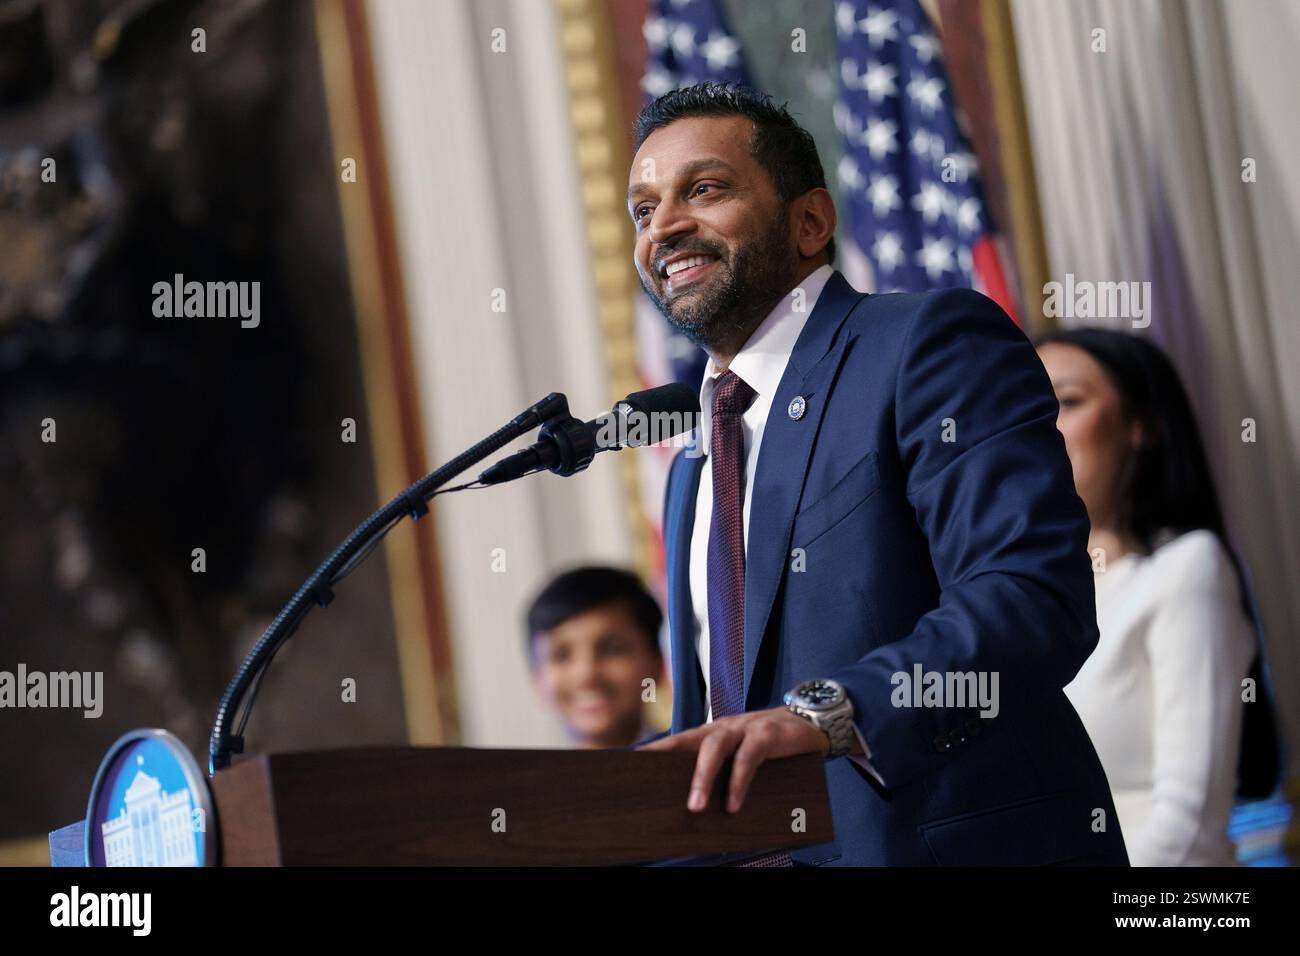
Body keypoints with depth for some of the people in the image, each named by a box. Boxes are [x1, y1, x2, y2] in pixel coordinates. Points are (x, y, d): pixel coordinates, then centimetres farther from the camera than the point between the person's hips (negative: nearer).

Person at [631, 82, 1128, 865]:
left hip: (966, 846, -7)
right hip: (753, 848, 7)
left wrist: (826, 711, -34)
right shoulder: (693, 471, 17)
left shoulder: (936, 342, -8)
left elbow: (1036, 596, -22)